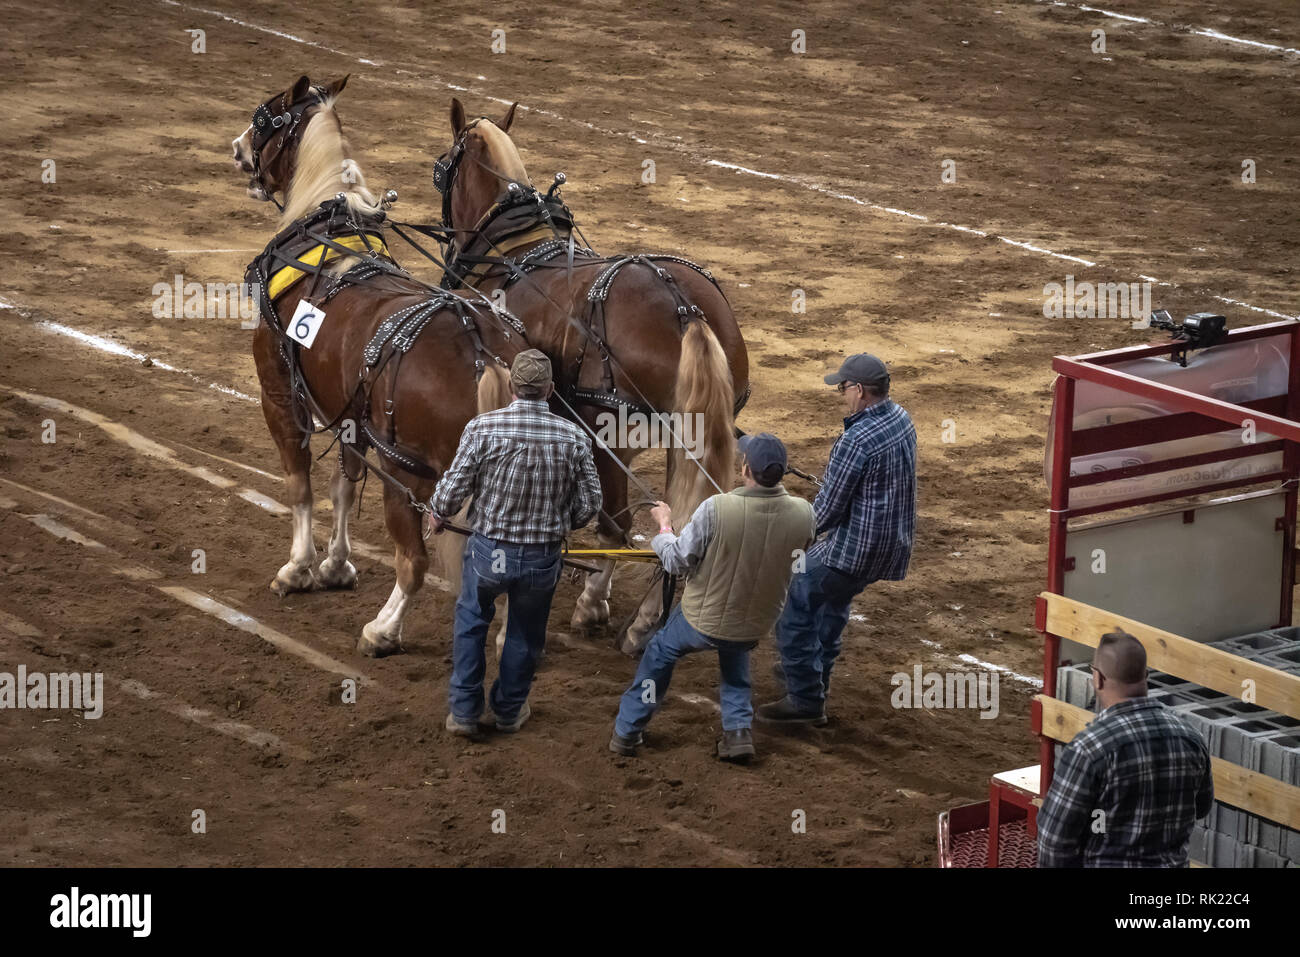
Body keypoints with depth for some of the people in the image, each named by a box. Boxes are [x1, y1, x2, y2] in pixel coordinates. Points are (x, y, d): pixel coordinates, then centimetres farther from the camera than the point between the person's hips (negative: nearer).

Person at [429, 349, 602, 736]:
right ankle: (509, 711, 39)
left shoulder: (483, 427, -16)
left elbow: (453, 488, -14)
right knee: (525, 633, 24)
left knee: (471, 620, 26)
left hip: (489, 550, -1)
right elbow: (589, 503, -4)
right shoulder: (573, 437, -10)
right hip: (543, 558, 1)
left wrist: (438, 515, 9)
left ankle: (464, 711, 26)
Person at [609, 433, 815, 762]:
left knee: (660, 652, 27)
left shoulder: (715, 509, -31)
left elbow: (676, 562, -17)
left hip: (702, 621, -3)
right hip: (755, 627, 3)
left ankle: (627, 733, 35)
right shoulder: (802, 514, -20)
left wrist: (664, 525, 1)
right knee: (736, 656, 37)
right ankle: (738, 731, 22)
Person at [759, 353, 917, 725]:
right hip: (893, 546, 9)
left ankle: (805, 701, 7)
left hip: (856, 549, -9)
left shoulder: (856, 441, -27)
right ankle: (816, 671, 49)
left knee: (793, 607, 5)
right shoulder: (901, 418, 1)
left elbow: (828, 509, -20)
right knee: (834, 597, 33)